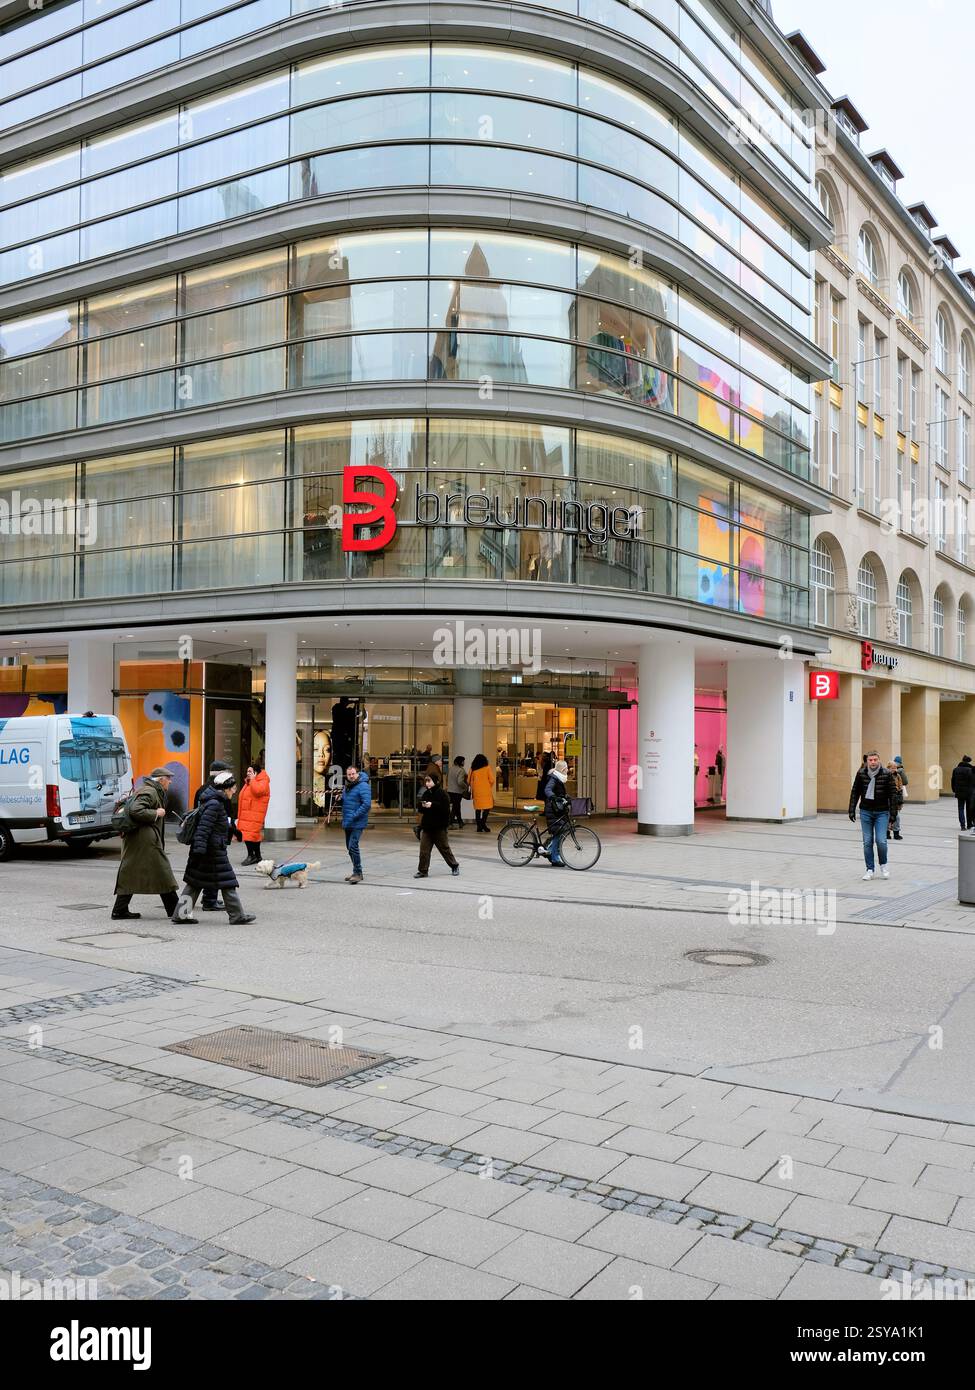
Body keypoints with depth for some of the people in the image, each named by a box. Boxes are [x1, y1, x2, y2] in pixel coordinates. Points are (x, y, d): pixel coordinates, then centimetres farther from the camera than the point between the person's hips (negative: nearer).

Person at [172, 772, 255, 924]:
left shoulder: (215, 801, 14)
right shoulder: (214, 804, -17)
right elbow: (203, 828, -22)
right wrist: (199, 850, -25)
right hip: (214, 851, -10)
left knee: (195, 882, 10)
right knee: (227, 882, -1)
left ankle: (181, 914, 12)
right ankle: (237, 916, 5)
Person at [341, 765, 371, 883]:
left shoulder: (363, 786, -13)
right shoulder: (347, 786, 14)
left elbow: (367, 804, -21)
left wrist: (354, 816, -23)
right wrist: (339, 799, 9)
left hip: (357, 823, -9)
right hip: (347, 823, 9)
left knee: (353, 846, -15)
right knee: (349, 847, 15)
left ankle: (358, 873, -9)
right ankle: (356, 871, 26)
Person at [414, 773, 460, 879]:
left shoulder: (441, 793, -10)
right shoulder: (425, 793, 8)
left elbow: (445, 808, -18)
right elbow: (421, 810, 12)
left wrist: (432, 805, -25)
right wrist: (422, 806, -10)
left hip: (439, 826, -5)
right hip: (427, 826, 5)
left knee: (444, 848, 7)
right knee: (424, 849, -1)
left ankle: (455, 866, 24)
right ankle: (423, 870, 4)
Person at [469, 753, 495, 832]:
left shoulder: (473, 769, 4)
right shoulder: (487, 768, -3)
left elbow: (469, 781, 7)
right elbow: (492, 780, -5)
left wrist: (472, 790, 20)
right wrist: (490, 787, 14)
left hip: (476, 791, 3)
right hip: (486, 791, -3)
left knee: (477, 808, 9)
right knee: (487, 807, 2)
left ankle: (479, 825, 9)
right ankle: (483, 823, -16)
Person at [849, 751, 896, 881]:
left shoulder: (886, 774, -7)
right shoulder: (861, 773, -2)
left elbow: (892, 794, -3)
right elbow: (855, 792, 5)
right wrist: (852, 810, 2)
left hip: (882, 813, -2)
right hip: (865, 812, 2)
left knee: (881, 841, -9)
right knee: (867, 842, 4)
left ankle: (883, 865, 17)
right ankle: (870, 870, 14)